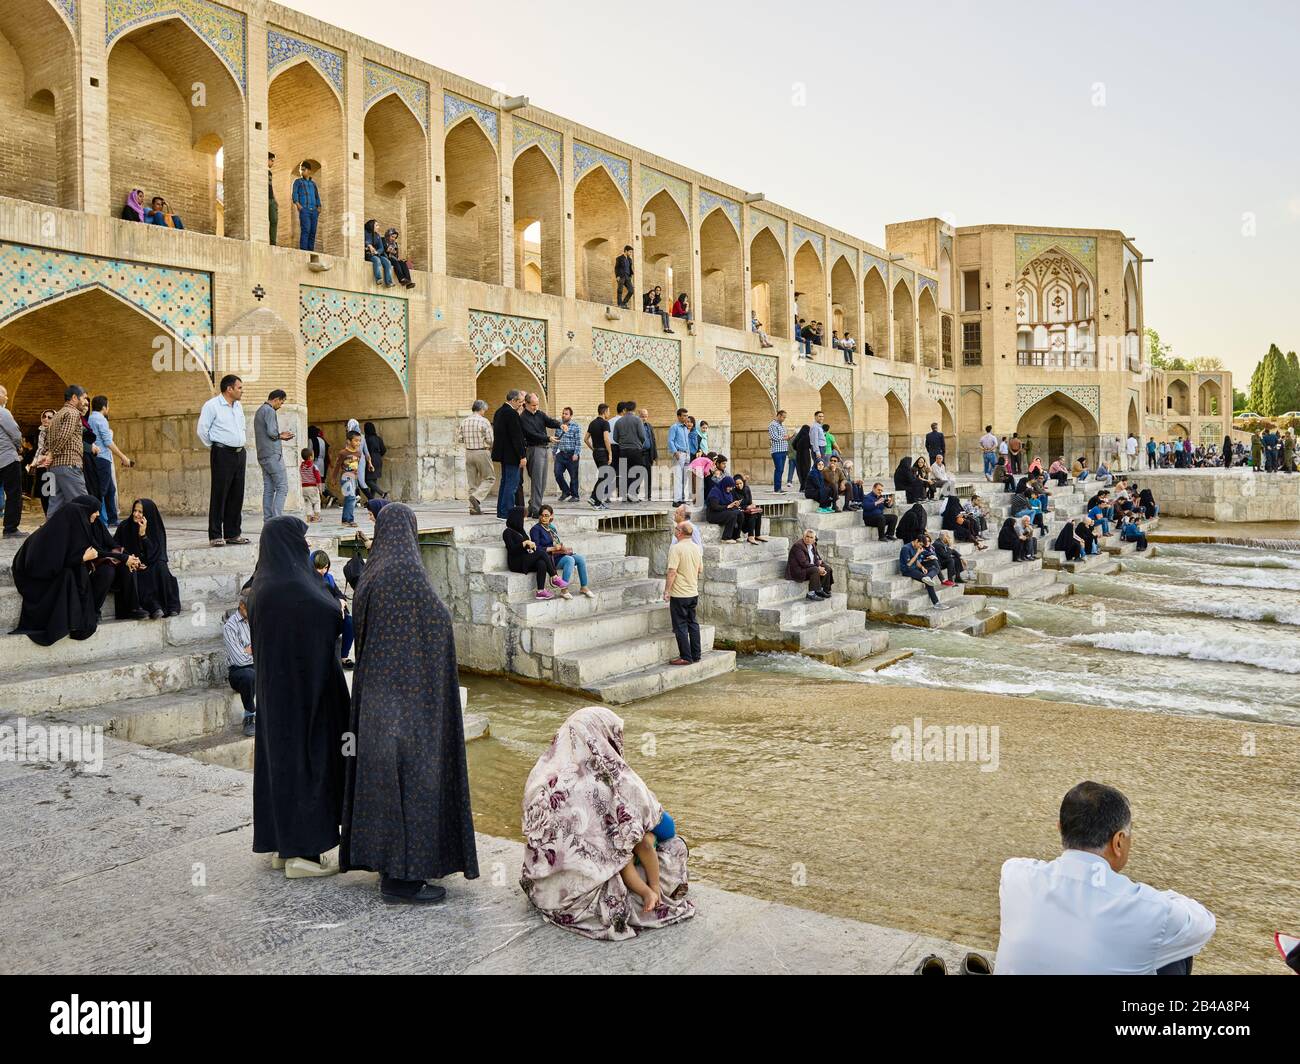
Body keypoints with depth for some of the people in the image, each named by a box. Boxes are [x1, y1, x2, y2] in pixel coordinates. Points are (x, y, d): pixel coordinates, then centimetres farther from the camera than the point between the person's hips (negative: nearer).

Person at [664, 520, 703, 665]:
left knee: (681, 626, 0)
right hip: (694, 593, 7)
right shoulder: (696, 547, 6)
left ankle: (686, 657, 2)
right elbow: (700, 570, 14)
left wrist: (667, 590, -14)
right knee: (693, 623, 15)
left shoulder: (676, 548, -18)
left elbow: (672, 572, -21)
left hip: (679, 594, -7)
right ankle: (696, 655, 19)